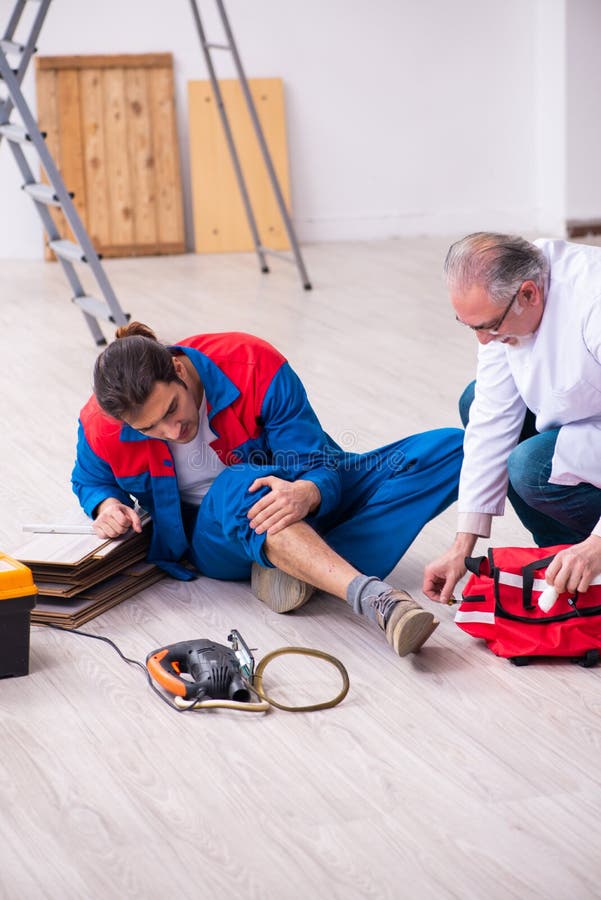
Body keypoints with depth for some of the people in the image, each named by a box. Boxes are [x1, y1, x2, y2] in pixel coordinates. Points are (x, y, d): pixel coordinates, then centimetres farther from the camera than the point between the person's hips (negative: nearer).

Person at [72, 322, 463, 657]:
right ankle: (371, 595, -59)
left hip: (311, 508, 1)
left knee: (450, 449, -17)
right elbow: (91, 481, 9)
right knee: (238, 486, -41)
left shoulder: (254, 367, -24)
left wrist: (307, 493, -46)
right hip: (215, 537, -1)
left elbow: (319, 465, -22)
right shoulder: (100, 429, -16)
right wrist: (107, 505, -15)